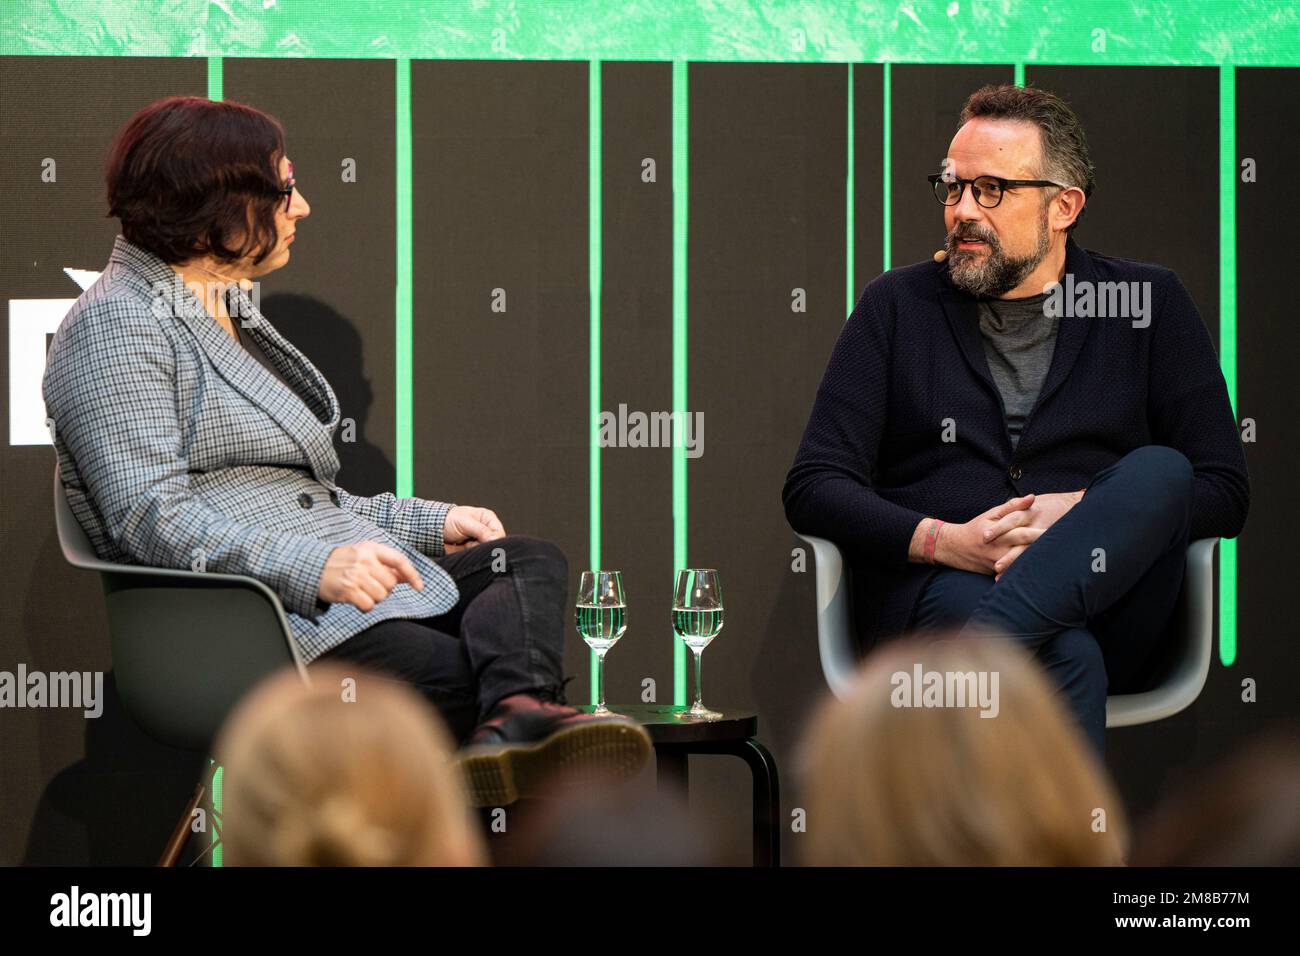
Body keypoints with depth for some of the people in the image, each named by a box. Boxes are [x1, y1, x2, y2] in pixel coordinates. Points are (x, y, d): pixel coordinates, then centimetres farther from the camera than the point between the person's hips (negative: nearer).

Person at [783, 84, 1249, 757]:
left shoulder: (1148, 304, 16)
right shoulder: (898, 306, 16)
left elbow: (1224, 492, 8)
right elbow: (811, 488, 10)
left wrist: (1086, 516, -10)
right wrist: (941, 542, -9)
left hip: (1104, 603, 1)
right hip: (930, 588, -1)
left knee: (1161, 471, -31)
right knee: (1064, 657, -36)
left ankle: (979, 641, -46)